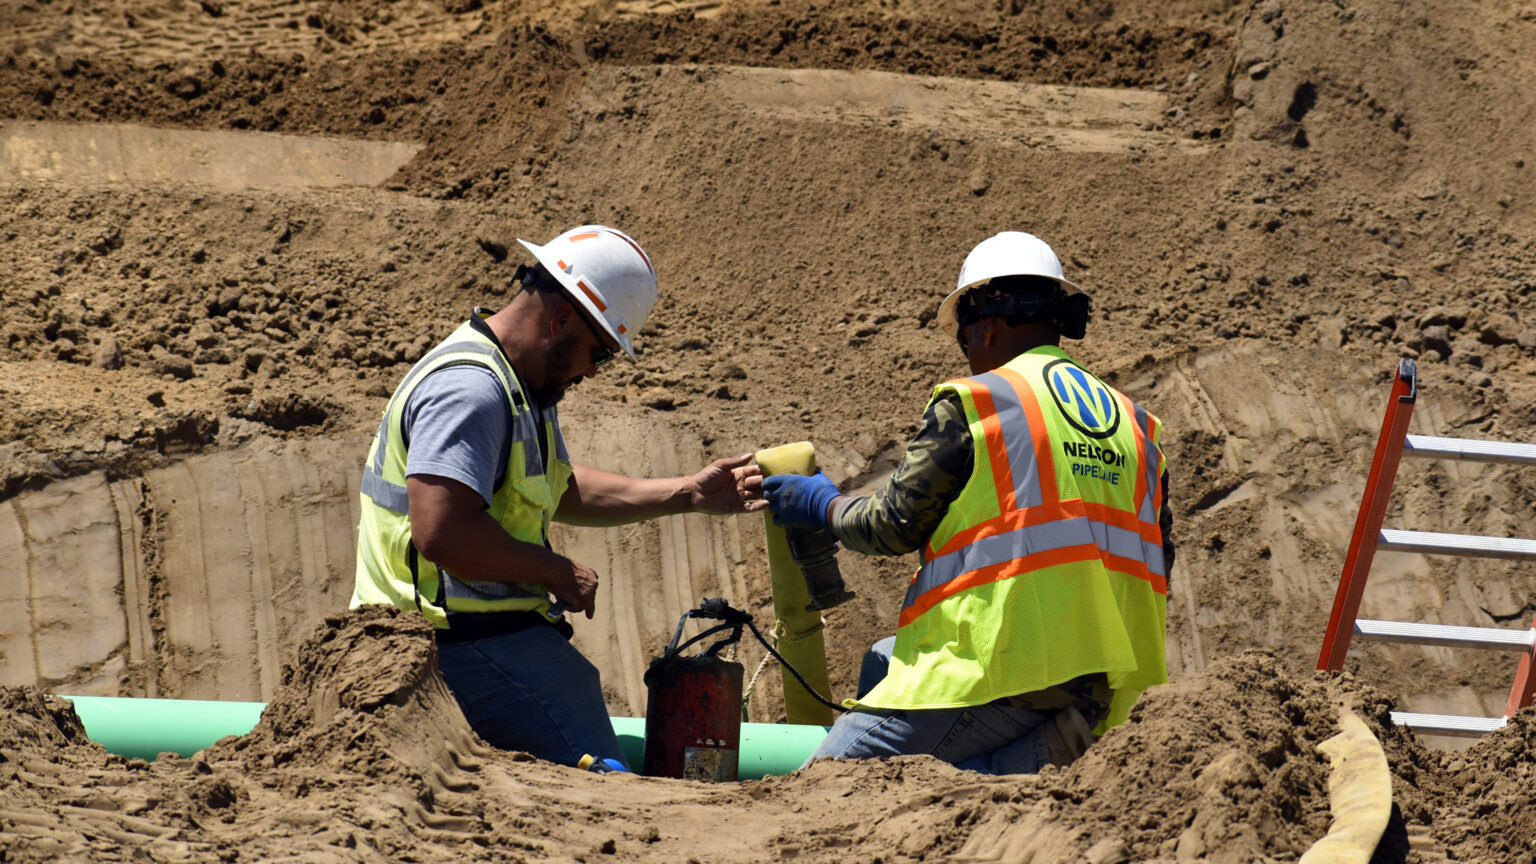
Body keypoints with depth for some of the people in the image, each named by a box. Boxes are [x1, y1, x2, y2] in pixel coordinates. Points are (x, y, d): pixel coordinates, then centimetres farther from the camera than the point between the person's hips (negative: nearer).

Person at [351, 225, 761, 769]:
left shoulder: (517, 386, 19)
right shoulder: (470, 389, -17)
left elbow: (564, 490, 33)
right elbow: (441, 533, -28)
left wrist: (687, 495, 25)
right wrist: (559, 572, -15)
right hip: (467, 641, -11)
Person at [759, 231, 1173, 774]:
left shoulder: (969, 405, -3)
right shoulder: (1133, 423, 16)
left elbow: (894, 526, 0)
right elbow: (1158, 563, 17)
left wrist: (822, 505, 19)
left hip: (998, 669, -8)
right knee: (883, 660, 31)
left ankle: (1030, 761, -17)